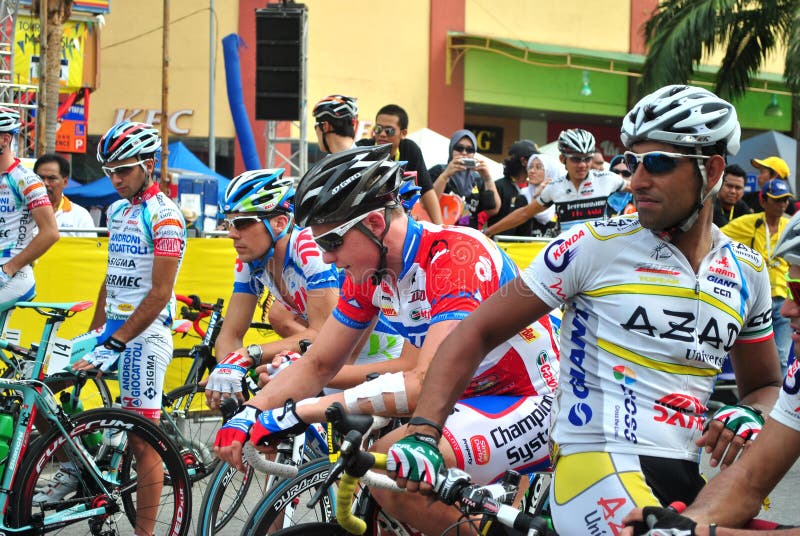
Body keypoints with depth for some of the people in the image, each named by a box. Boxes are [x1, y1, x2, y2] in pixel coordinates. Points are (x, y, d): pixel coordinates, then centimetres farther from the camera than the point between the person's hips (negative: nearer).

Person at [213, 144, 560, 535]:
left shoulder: (455, 257, -25)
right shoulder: (367, 272, 0)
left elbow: (428, 382, -33)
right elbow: (318, 364, 8)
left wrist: (300, 412, -34)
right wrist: (249, 413, -10)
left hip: (532, 404, -9)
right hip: (470, 397, 9)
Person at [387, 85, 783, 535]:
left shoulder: (748, 271, 11)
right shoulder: (596, 245, -3)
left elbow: (765, 385, 25)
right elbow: (477, 332, -3)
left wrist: (749, 417, -1)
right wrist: (422, 433, -16)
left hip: (689, 478, 7)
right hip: (597, 465, -6)